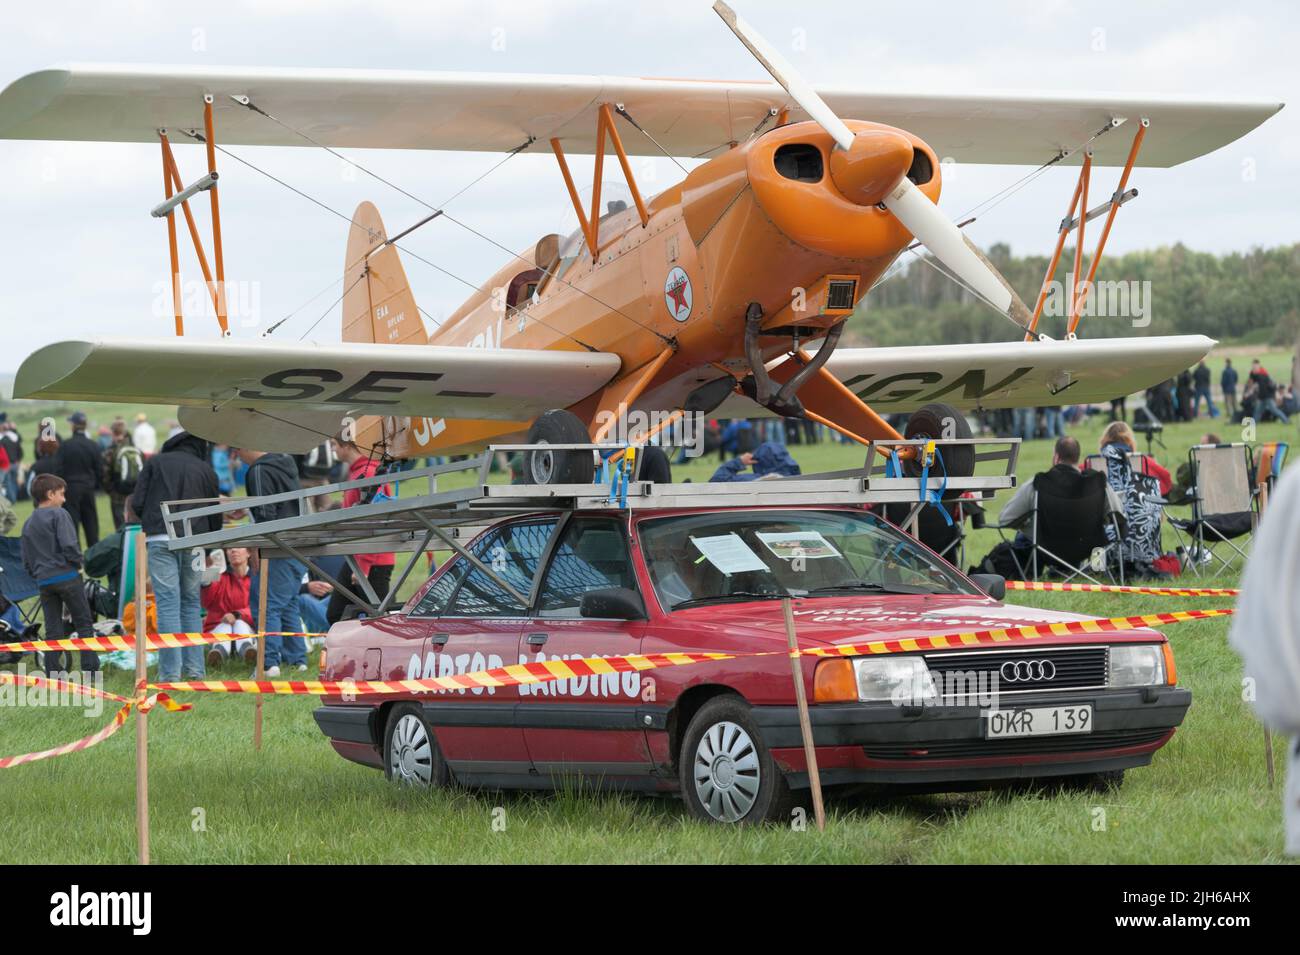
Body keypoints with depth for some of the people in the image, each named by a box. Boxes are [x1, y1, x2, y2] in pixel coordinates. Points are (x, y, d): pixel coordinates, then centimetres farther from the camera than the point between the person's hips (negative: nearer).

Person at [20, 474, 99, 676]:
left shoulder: (28, 524, 14)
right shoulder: (59, 515, -8)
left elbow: (26, 561, 15)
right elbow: (69, 545, -18)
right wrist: (78, 563, -2)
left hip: (44, 581, 6)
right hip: (67, 576, -6)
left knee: (53, 629, 7)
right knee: (84, 623, 3)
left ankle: (53, 673, 4)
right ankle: (91, 668, 0)